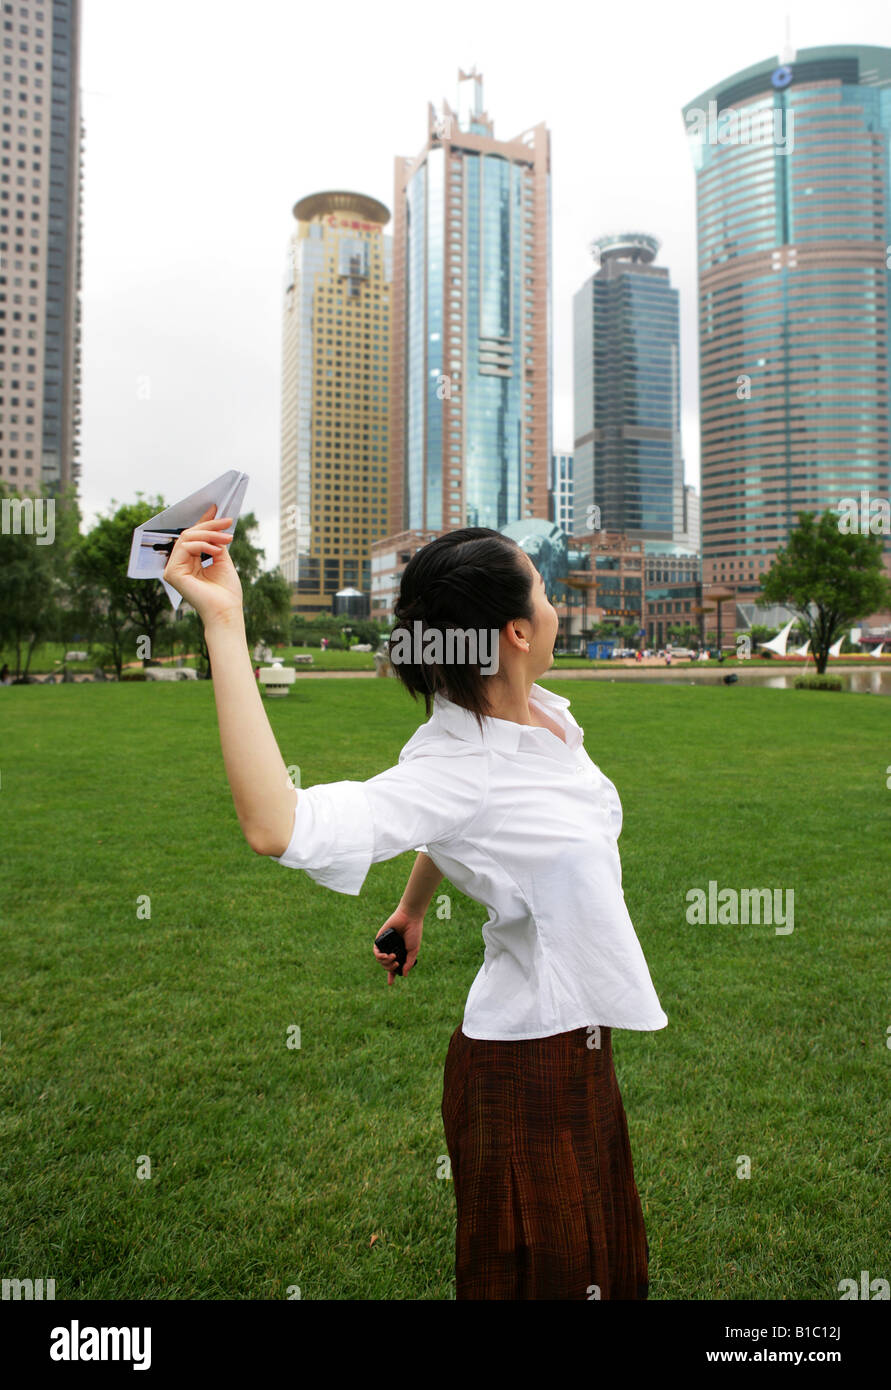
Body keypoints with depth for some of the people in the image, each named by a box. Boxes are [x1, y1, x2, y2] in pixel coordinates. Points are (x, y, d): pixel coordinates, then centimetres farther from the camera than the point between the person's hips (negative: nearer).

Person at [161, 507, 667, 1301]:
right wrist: (223, 622, -41)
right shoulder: (455, 763, -28)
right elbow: (279, 826, -44)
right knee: (546, 1275, 14)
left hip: (581, 1042, 8)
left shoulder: (549, 712, -3)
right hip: (523, 1067, -8)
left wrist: (413, 908, 24)